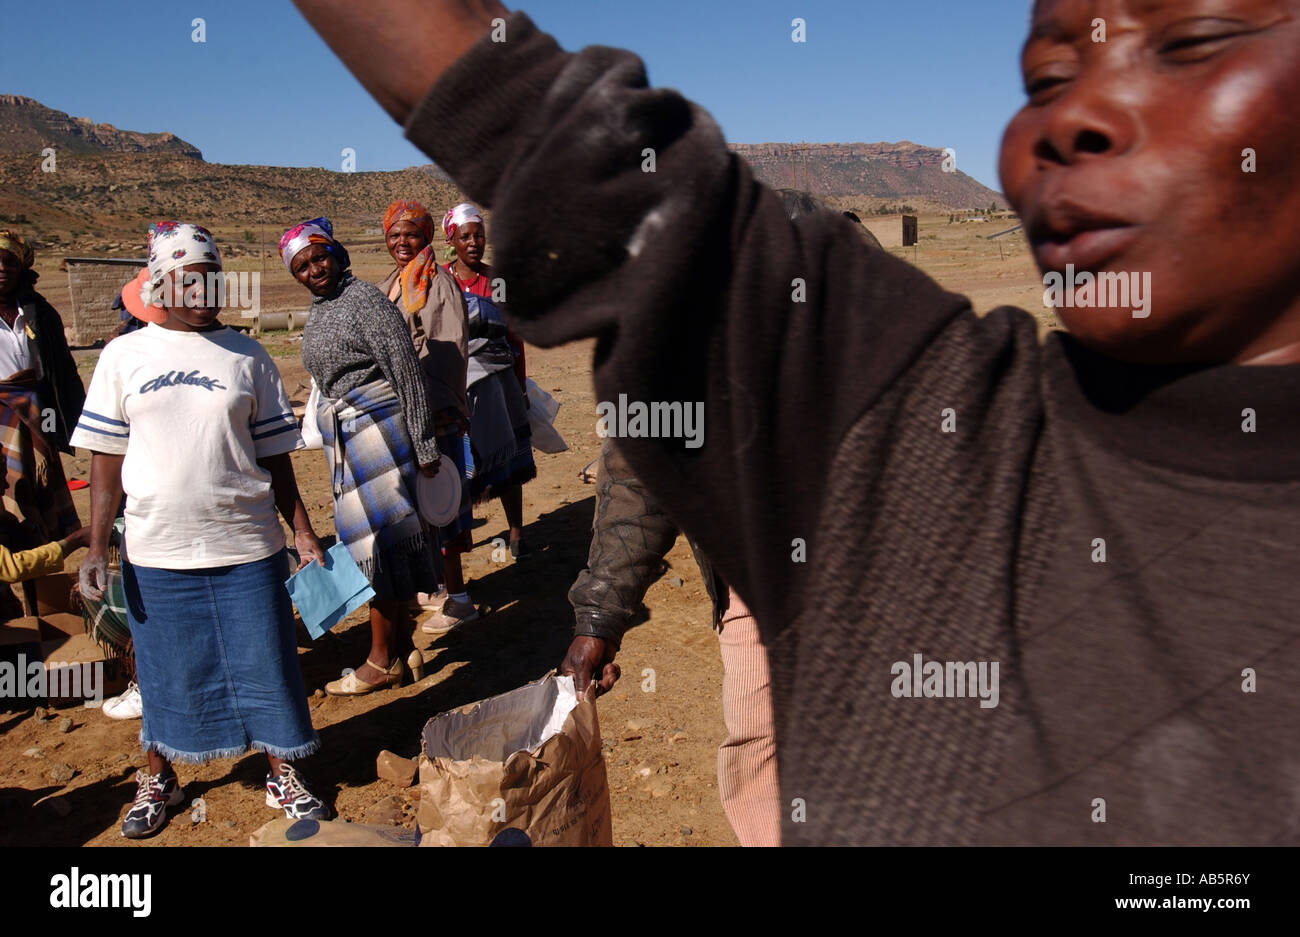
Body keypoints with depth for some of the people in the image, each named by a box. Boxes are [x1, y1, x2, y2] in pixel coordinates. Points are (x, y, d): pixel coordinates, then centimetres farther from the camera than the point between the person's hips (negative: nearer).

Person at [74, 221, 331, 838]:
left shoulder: (247, 357, 4)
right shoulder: (123, 357, 4)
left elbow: (274, 456, 6)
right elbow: (107, 458, 4)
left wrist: (302, 531, 3)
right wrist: (97, 548, -1)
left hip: (247, 547, 0)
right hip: (156, 552, 0)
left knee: (265, 662, 6)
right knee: (166, 670, 13)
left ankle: (283, 774, 26)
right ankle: (158, 778, 37)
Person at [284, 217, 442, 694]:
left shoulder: (365, 299, -11)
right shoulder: (318, 313, 16)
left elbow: (406, 370, -14)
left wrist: (423, 442, -17)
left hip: (376, 427, -9)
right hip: (344, 437, 9)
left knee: (376, 542, -4)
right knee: (379, 543, 12)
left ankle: (382, 663, 6)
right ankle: (404, 650, 23)